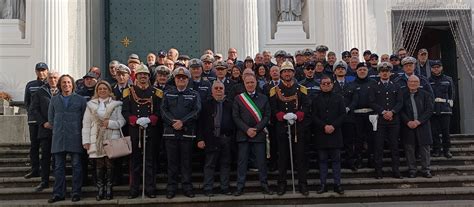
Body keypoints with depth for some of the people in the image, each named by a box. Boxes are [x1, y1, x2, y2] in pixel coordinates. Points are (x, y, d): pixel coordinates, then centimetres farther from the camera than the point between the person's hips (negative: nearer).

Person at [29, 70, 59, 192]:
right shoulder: (40, 92, 7)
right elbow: (33, 109, 5)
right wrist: (43, 122, -4)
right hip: (45, 129, 2)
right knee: (45, 156, 5)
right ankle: (44, 181, 13)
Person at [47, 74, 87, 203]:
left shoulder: (80, 100, 5)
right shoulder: (54, 100, 12)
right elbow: (50, 117, 19)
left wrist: (80, 131, 4)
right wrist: (56, 129, 13)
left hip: (75, 138, -2)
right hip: (58, 138, 2)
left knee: (76, 165, -1)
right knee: (59, 167, 4)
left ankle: (76, 193, 5)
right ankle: (58, 194, 10)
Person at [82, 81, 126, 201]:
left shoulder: (116, 104, 7)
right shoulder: (91, 104, 11)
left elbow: (122, 121, 4)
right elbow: (86, 123, 7)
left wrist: (110, 123, -14)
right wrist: (86, 140, -1)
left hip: (112, 139, -1)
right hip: (97, 140, 1)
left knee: (110, 165, -1)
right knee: (99, 166, 2)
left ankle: (109, 190, 7)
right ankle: (100, 191, 8)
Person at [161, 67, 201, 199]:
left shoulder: (194, 95, 9)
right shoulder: (168, 94, 13)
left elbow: (196, 111, -4)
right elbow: (164, 110, 1)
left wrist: (182, 122, -16)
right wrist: (173, 122, -16)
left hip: (187, 132, -1)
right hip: (170, 131, 1)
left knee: (186, 161, 3)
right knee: (172, 161, 4)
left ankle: (187, 187, 11)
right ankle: (171, 188, 11)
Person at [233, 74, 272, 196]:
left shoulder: (263, 98, 8)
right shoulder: (238, 98, 5)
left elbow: (267, 116, 2)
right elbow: (235, 117, 0)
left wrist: (256, 129, -9)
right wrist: (247, 129, -11)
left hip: (259, 134, 1)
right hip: (243, 135, 0)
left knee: (261, 161, 3)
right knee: (242, 161, 2)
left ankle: (264, 186, 11)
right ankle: (240, 186, 8)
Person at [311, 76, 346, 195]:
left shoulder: (338, 98, 9)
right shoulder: (316, 100, 8)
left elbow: (343, 114, 1)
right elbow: (314, 116, 0)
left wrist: (333, 126, -12)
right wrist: (324, 126, -13)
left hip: (335, 133, 0)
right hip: (321, 134, 0)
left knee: (336, 159, 3)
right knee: (322, 160, 4)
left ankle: (337, 184, 8)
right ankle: (323, 184, 8)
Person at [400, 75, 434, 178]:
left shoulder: (425, 95, 6)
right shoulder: (403, 95, 4)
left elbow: (429, 110, -1)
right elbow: (401, 111, 0)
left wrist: (418, 121, -11)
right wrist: (408, 122, -13)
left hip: (422, 126, 0)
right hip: (408, 127, 0)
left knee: (424, 148, 3)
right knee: (409, 149, 2)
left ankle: (425, 169, 12)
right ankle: (412, 170, 11)